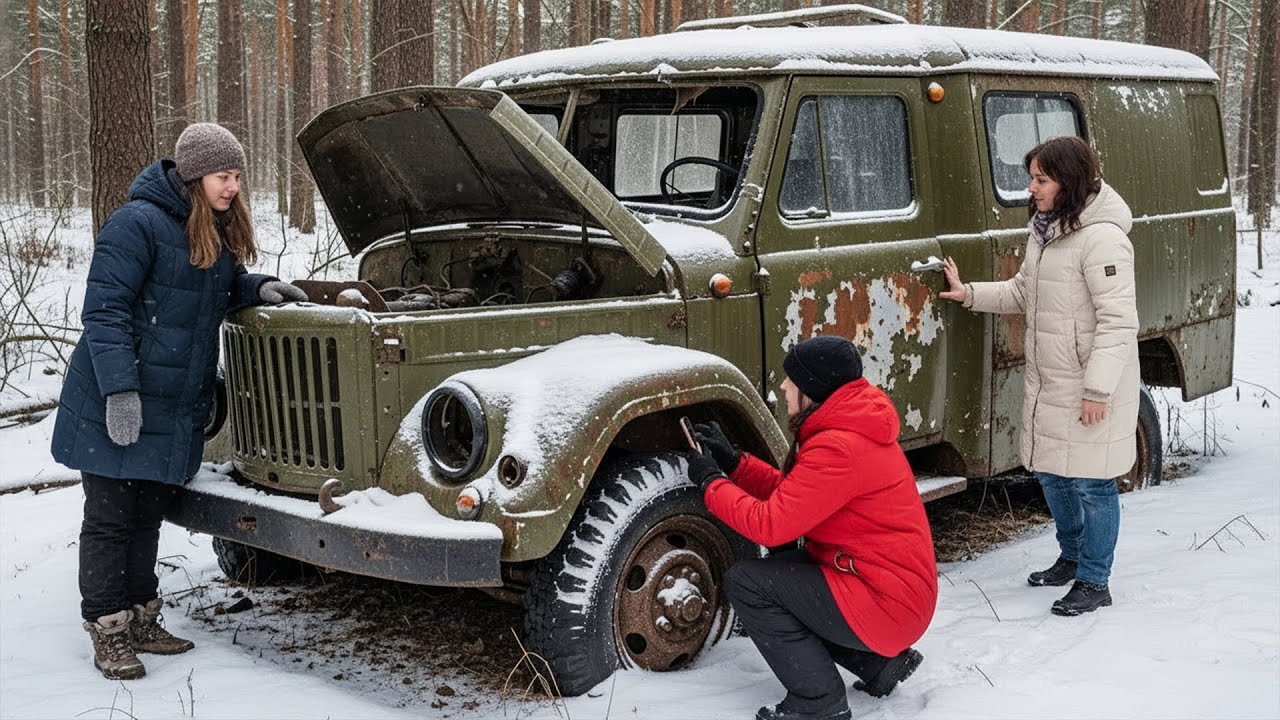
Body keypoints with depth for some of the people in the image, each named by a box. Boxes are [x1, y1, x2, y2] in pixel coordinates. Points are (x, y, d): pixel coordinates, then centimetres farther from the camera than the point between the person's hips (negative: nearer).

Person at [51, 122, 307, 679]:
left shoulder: (217, 231, 10)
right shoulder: (137, 223, -16)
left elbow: (216, 292, 24)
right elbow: (104, 311, -19)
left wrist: (257, 288, 3)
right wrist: (120, 388, -26)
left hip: (175, 410, 8)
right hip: (115, 406, -8)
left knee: (147, 517, 17)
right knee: (110, 519, 3)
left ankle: (140, 620, 28)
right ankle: (108, 633, 13)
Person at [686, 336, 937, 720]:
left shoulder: (839, 448, -23)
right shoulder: (850, 427, 9)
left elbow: (770, 524, -22)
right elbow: (790, 493, 15)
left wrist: (710, 481, -8)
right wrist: (733, 461, 9)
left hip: (884, 603, -10)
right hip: (901, 591, 10)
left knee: (746, 582, -12)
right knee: (774, 576, 19)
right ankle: (880, 662, 16)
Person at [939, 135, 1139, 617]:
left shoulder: (1101, 238, -20)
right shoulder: (1044, 231, 10)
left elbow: (1118, 320, -22)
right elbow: (1022, 292, 23)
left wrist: (1098, 389, -24)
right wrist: (970, 294, 12)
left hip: (1092, 392, -9)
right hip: (1047, 386, 9)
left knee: (1090, 483, 1)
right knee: (1052, 475, 20)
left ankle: (1094, 582, 15)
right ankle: (1072, 558, 40)